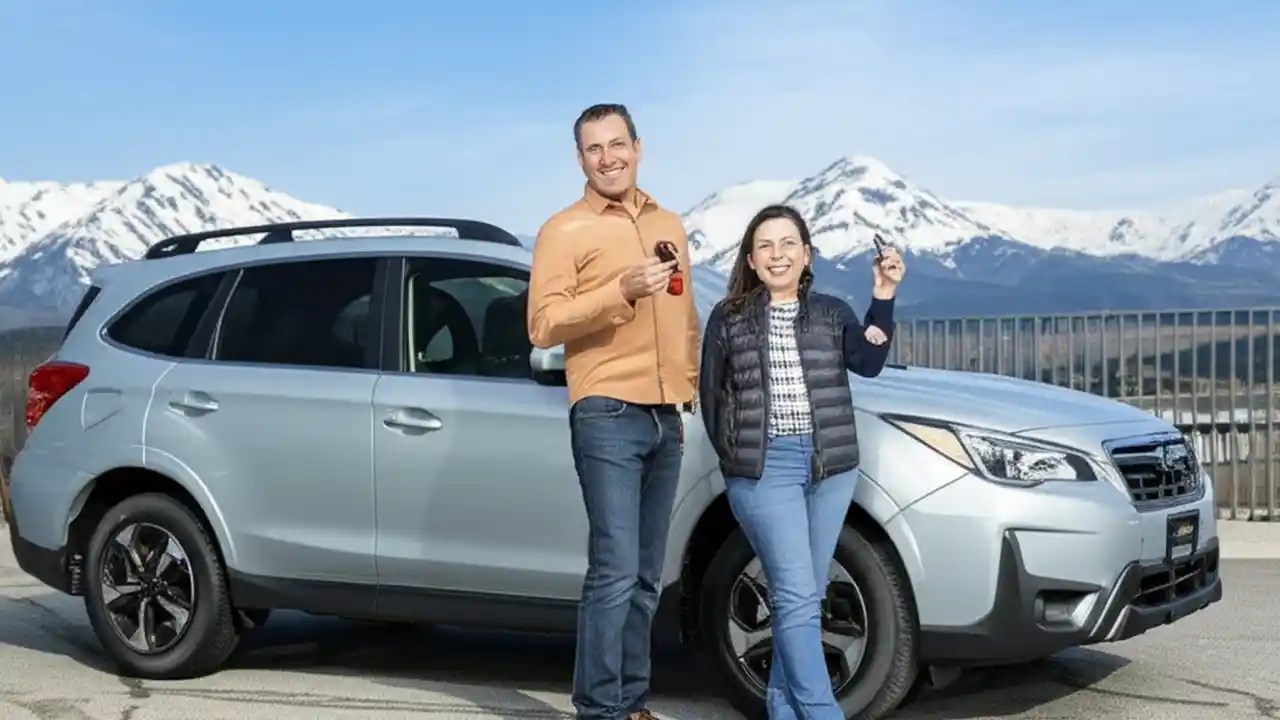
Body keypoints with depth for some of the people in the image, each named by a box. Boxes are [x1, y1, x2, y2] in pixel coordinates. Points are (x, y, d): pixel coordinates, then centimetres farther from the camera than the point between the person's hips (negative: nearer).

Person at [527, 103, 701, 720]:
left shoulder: (668, 225, 17)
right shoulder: (564, 230, -3)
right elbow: (542, 325, -12)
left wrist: (691, 388, 15)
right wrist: (622, 292, -22)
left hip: (667, 419, 6)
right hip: (607, 417, -6)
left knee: (645, 578, 10)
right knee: (616, 572, -13)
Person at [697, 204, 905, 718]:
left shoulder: (832, 312, 10)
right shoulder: (728, 318, 6)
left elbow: (868, 363, -7)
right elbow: (711, 396, 9)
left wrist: (883, 297, -18)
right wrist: (735, 458, 2)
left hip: (831, 466, 3)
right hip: (765, 468, -3)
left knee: (803, 597, 8)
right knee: (798, 598, -11)